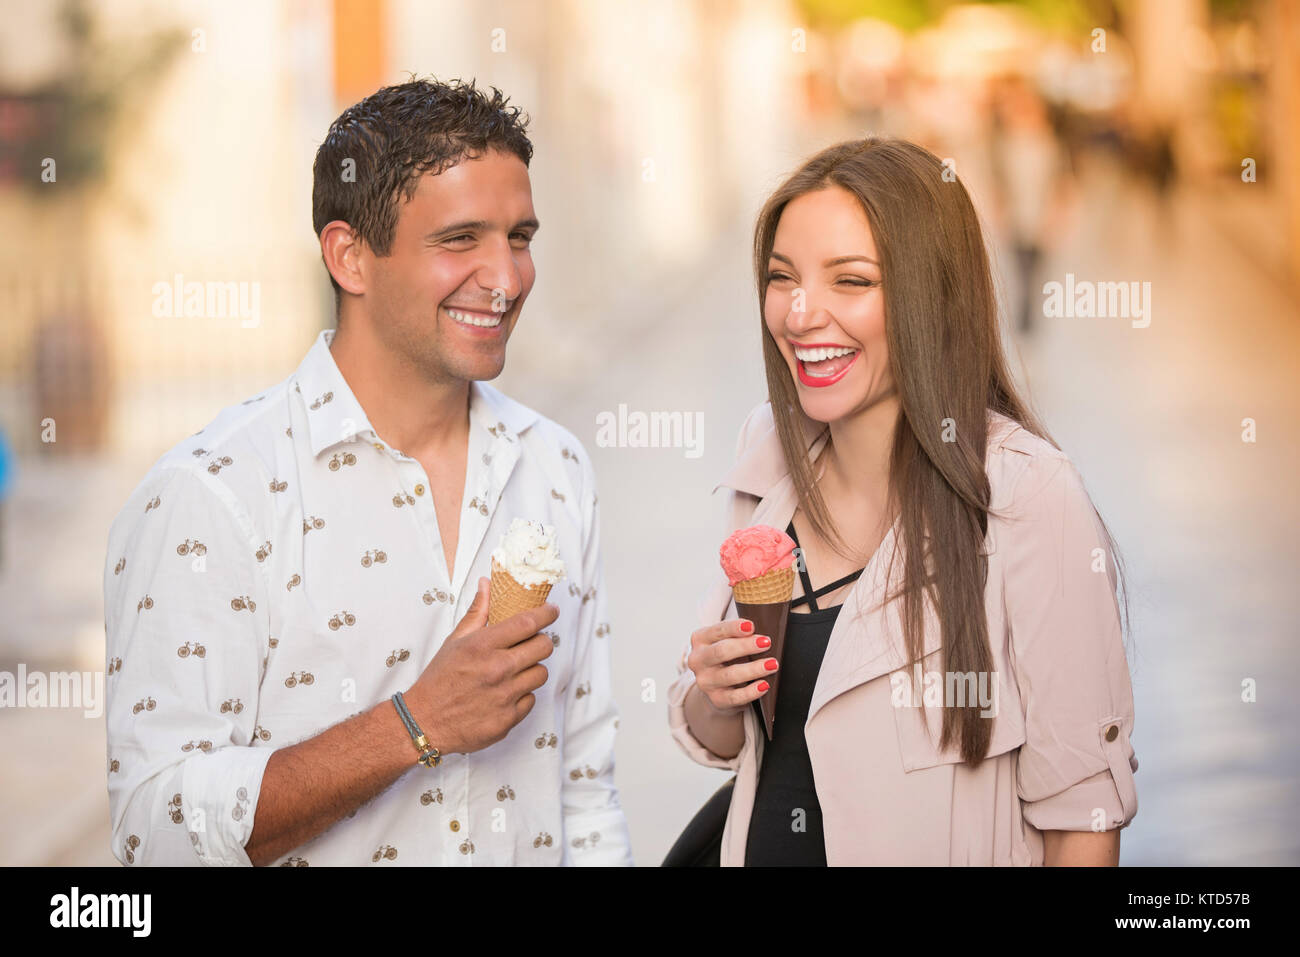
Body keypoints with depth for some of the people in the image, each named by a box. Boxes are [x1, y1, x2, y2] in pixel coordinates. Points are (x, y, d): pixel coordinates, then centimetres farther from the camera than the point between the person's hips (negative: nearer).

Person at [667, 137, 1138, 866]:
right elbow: (720, 740, 5)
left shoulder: (1027, 494, -23)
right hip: (763, 845, 5)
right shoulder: (770, 457, -5)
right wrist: (713, 699, -15)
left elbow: (1081, 805, -20)